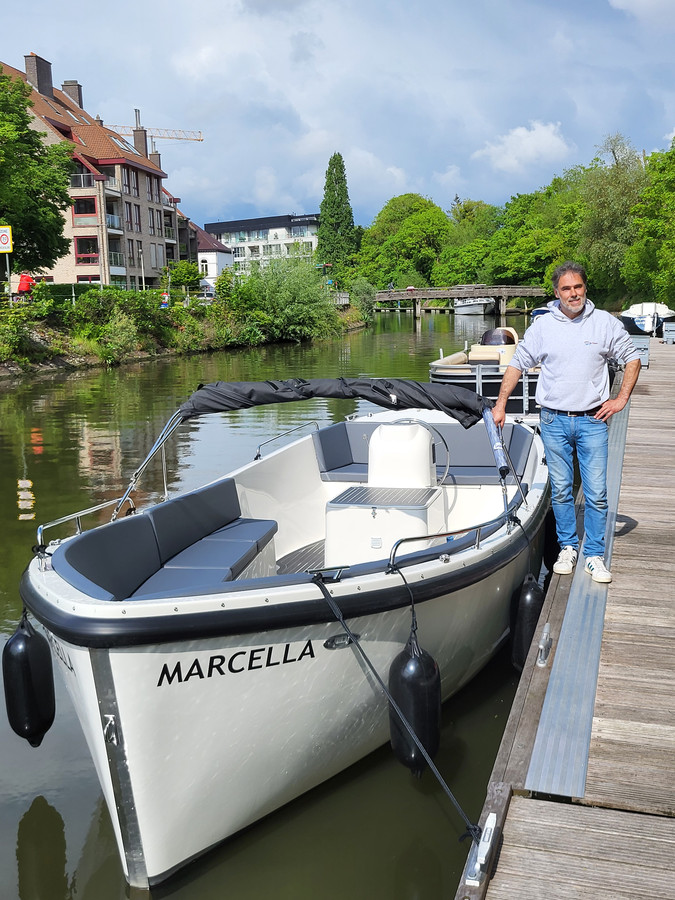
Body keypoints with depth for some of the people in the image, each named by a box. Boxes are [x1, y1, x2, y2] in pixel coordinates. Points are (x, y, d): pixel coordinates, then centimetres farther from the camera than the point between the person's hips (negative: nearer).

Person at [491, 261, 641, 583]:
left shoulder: (605, 323, 1)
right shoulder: (542, 326, 1)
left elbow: (632, 359, 11)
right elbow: (517, 364, 9)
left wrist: (621, 399, 3)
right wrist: (500, 405, 6)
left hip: (592, 421, 0)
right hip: (554, 421, 1)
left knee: (596, 493, -1)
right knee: (560, 491, 8)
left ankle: (594, 556, 11)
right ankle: (567, 547, 24)